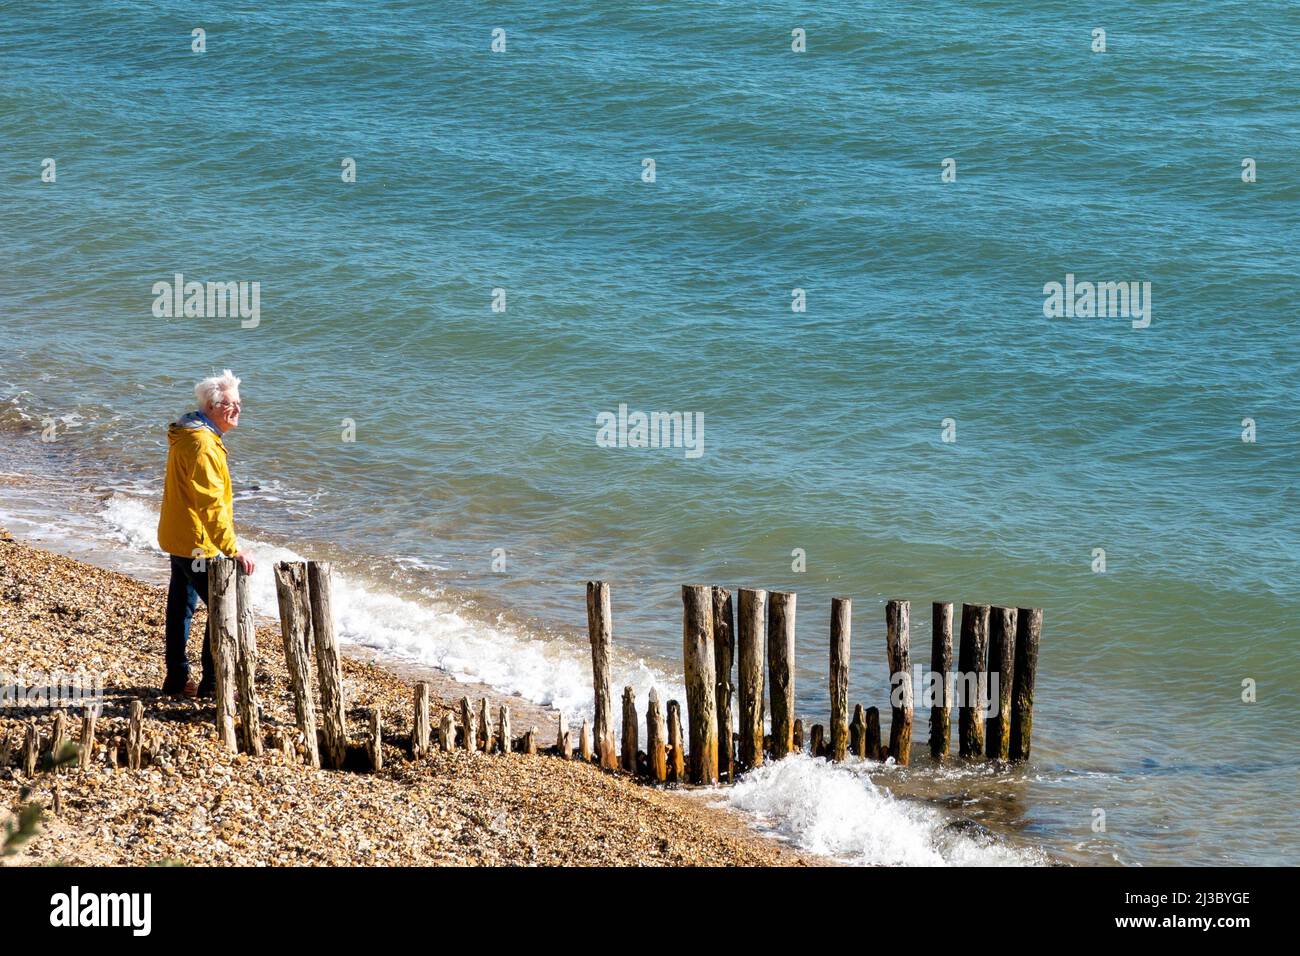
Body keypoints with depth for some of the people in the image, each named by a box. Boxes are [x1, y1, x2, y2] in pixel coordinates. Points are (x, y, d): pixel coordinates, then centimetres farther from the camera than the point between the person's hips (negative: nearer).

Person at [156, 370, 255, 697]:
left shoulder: (188, 435, 11)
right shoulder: (201, 443, -23)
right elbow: (210, 503, -30)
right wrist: (233, 550, -33)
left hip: (179, 538, 11)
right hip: (197, 543, -11)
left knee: (182, 607, 17)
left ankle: (177, 680, 26)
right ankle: (212, 684, -1)